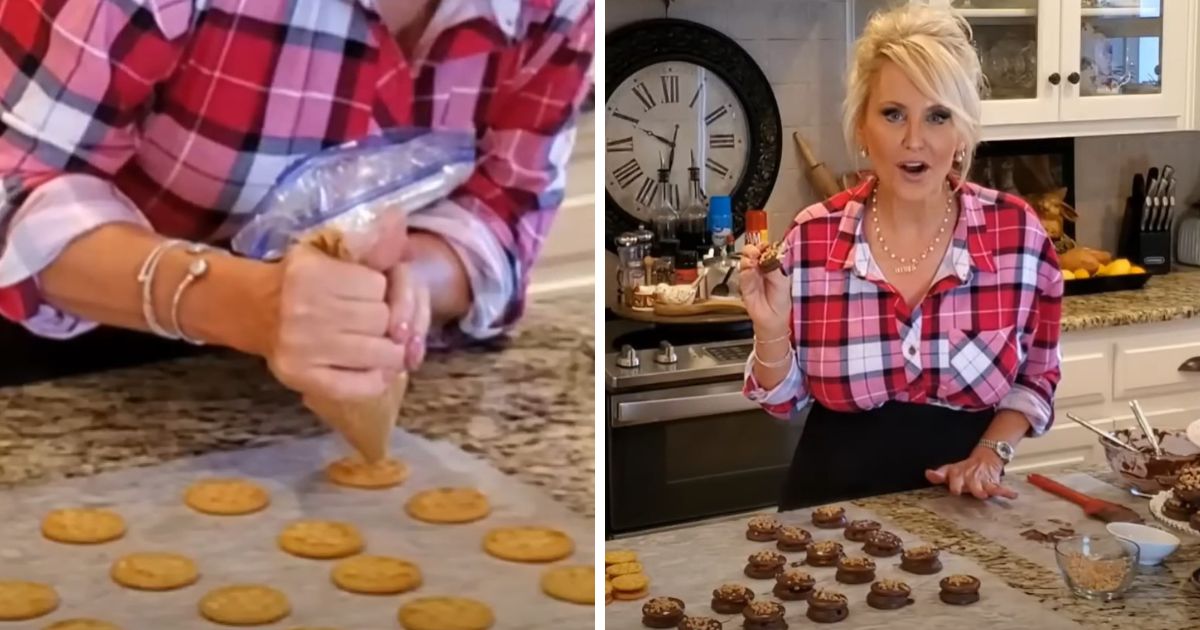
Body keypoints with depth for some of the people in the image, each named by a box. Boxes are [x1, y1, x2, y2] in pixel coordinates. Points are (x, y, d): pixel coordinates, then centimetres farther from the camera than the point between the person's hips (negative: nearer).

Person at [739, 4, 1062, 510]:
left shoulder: (1017, 232, -7)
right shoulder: (812, 238, -8)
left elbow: (1035, 376, 6)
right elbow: (786, 399, 1)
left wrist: (990, 452, -8)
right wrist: (771, 329, -16)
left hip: (960, 501, 1)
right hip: (836, 499, -1)